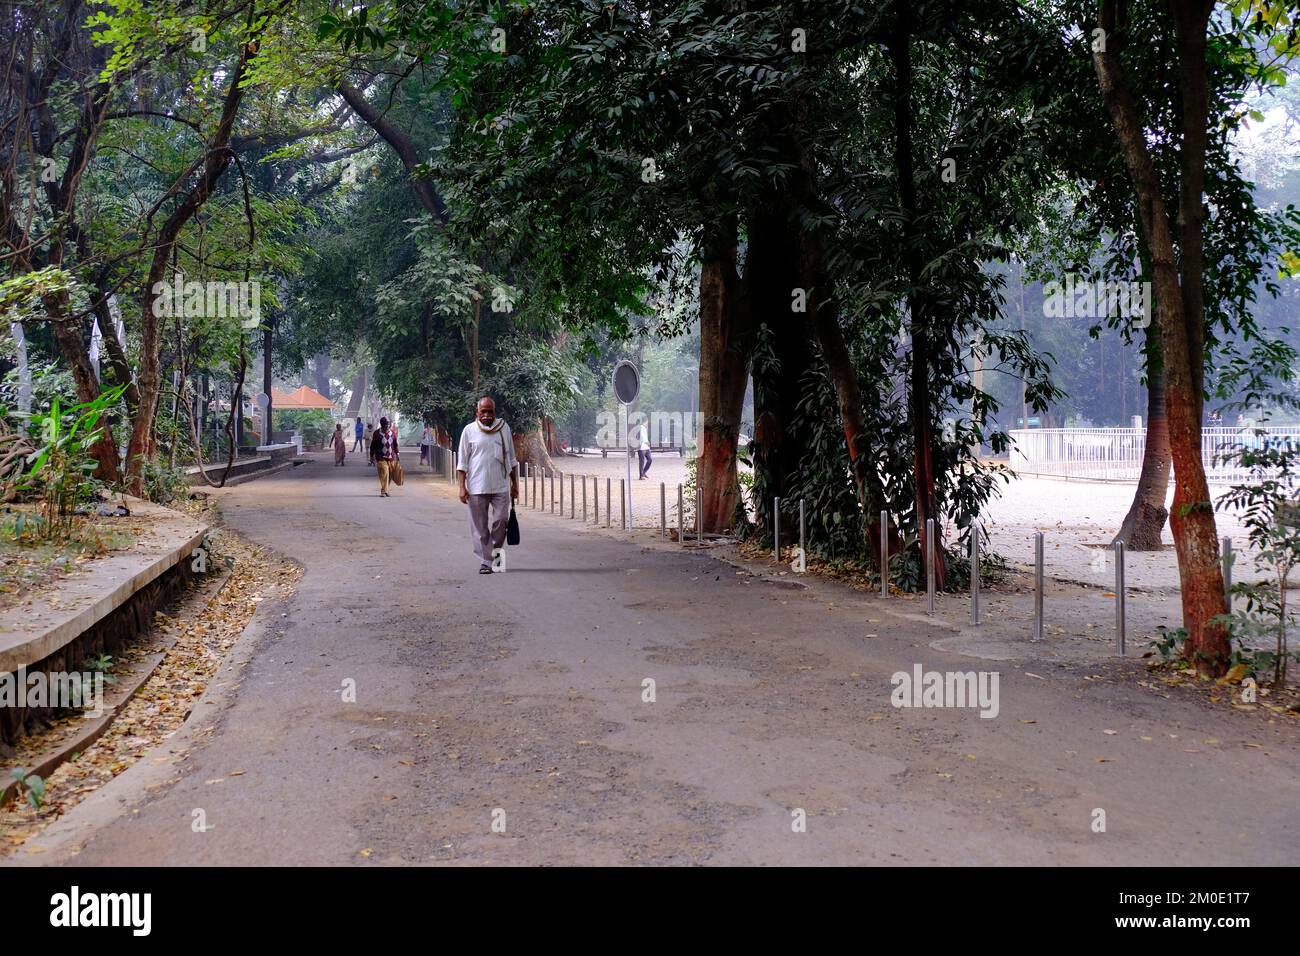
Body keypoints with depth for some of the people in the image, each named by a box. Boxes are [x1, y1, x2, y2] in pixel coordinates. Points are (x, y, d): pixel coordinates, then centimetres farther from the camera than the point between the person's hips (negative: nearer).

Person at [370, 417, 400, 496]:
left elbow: (395, 444, 18)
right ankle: (384, 491, -15)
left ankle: (385, 490, 20)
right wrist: (372, 456, 3)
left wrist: (397, 453, 14)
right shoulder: (377, 433, -3)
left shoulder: (392, 432, 8)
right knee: (384, 473, -15)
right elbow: (373, 445, 3)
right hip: (381, 457, -5)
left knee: (390, 474, 7)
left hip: (391, 457, 5)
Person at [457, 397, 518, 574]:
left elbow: (511, 459, 15)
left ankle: (495, 551, 19)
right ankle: (485, 561, 7)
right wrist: (462, 487, -5)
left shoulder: (504, 428, 8)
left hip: (501, 486, 2)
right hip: (476, 487, -2)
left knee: (501, 520, -4)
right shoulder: (469, 430, 1)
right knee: (480, 526, 0)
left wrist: (515, 484, 13)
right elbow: (462, 462, 2)